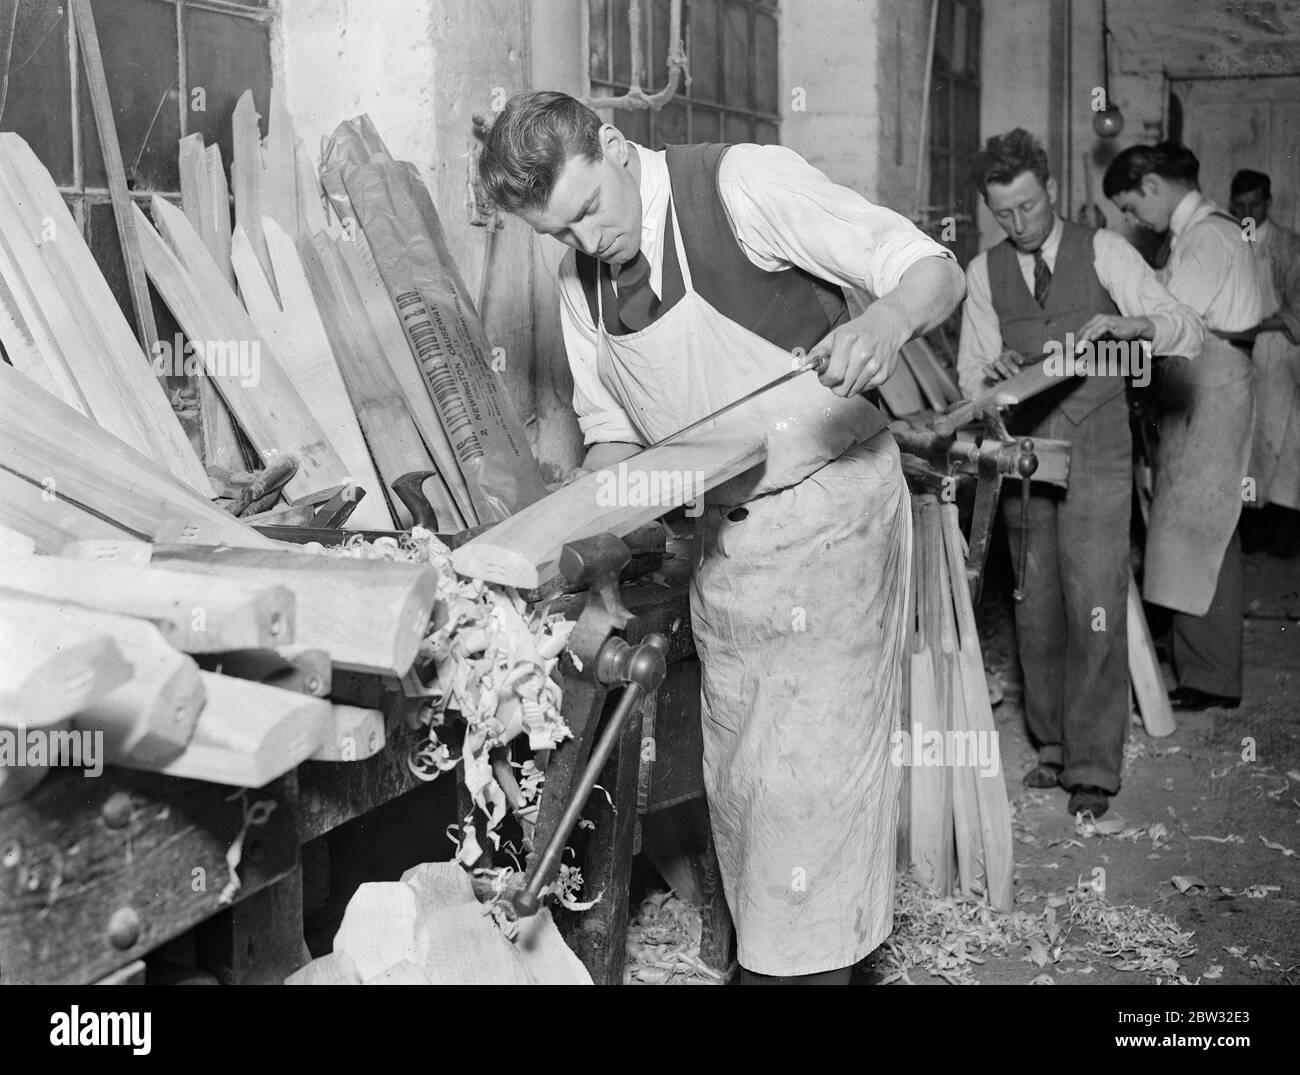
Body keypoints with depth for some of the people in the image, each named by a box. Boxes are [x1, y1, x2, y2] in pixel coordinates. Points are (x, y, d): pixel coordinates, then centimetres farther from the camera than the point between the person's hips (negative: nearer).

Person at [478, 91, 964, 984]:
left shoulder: (743, 184, -15)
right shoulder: (581, 280, 5)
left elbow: (936, 271, -17)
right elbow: (612, 429, 15)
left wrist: (885, 321, -39)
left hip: (831, 507, -6)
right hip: (724, 531, 7)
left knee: (806, 772, -6)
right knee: (735, 775, 13)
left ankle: (809, 963, 8)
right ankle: (758, 953, 29)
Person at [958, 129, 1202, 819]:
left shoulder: (1103, 252, -2)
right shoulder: (983, 273, 5)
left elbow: (1189, 333, -7)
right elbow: (969, 377, 7)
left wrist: (1131, 324, -27)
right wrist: (993, 373, -16)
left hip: (1096, 456, -3)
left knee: (1095, 610, -7)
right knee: (1036, 611, 9)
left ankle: (1093, 768, 1)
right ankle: (1053, 746, 23)